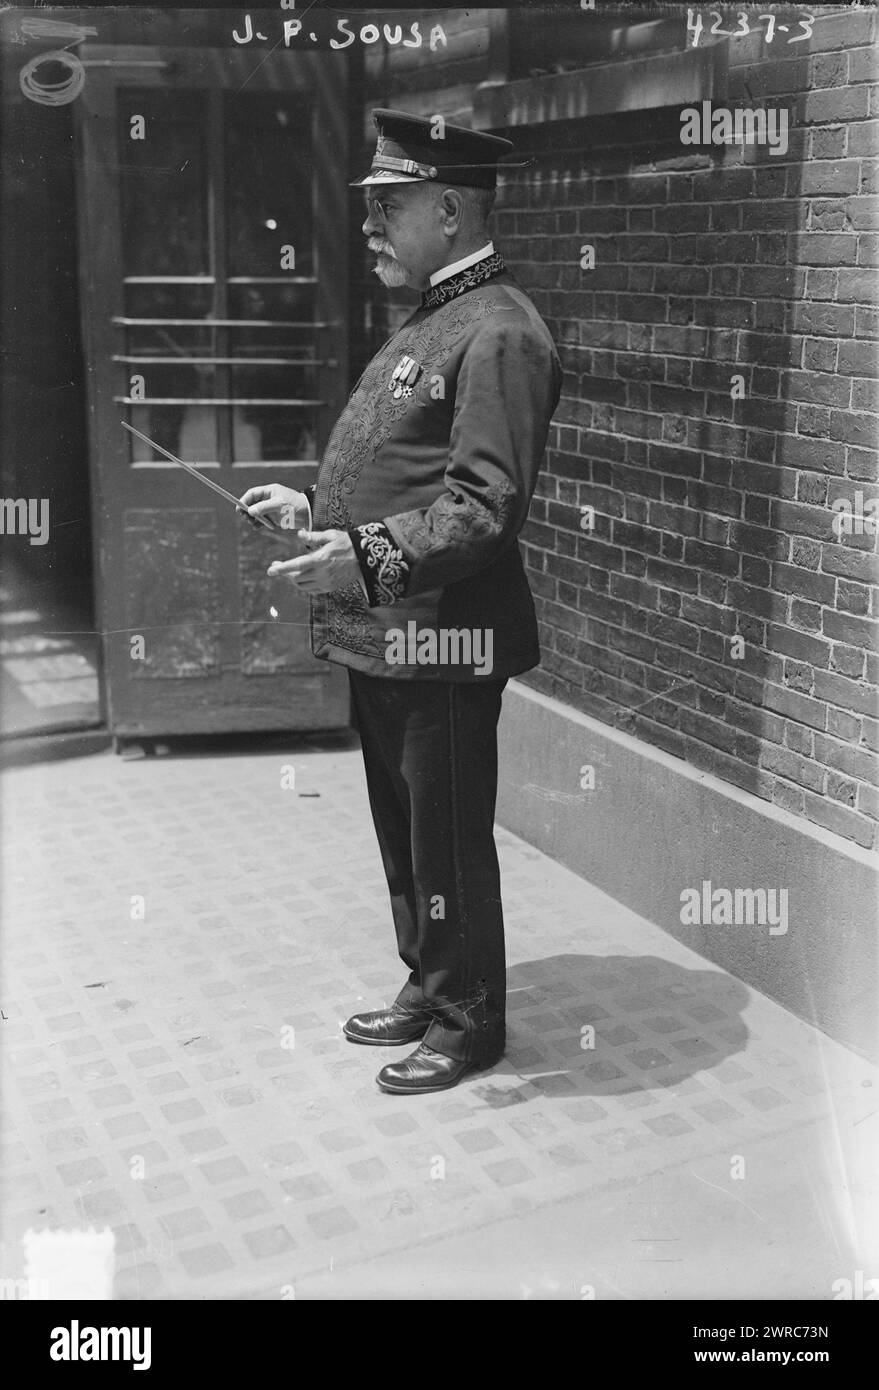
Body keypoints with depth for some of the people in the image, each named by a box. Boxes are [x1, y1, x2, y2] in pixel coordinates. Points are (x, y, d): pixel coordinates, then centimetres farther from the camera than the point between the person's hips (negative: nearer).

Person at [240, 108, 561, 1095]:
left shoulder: (498, 334, -16)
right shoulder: (432, 320, 16)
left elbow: (485, 505, -24)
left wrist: (369, 558, -32)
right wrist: (313, 508, 15)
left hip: (440, 641, -10)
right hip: (382, 636, 10)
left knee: (447, 838, 4)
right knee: (401, 828, 20)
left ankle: (470, 1020, 22)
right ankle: (427, 985, 37)